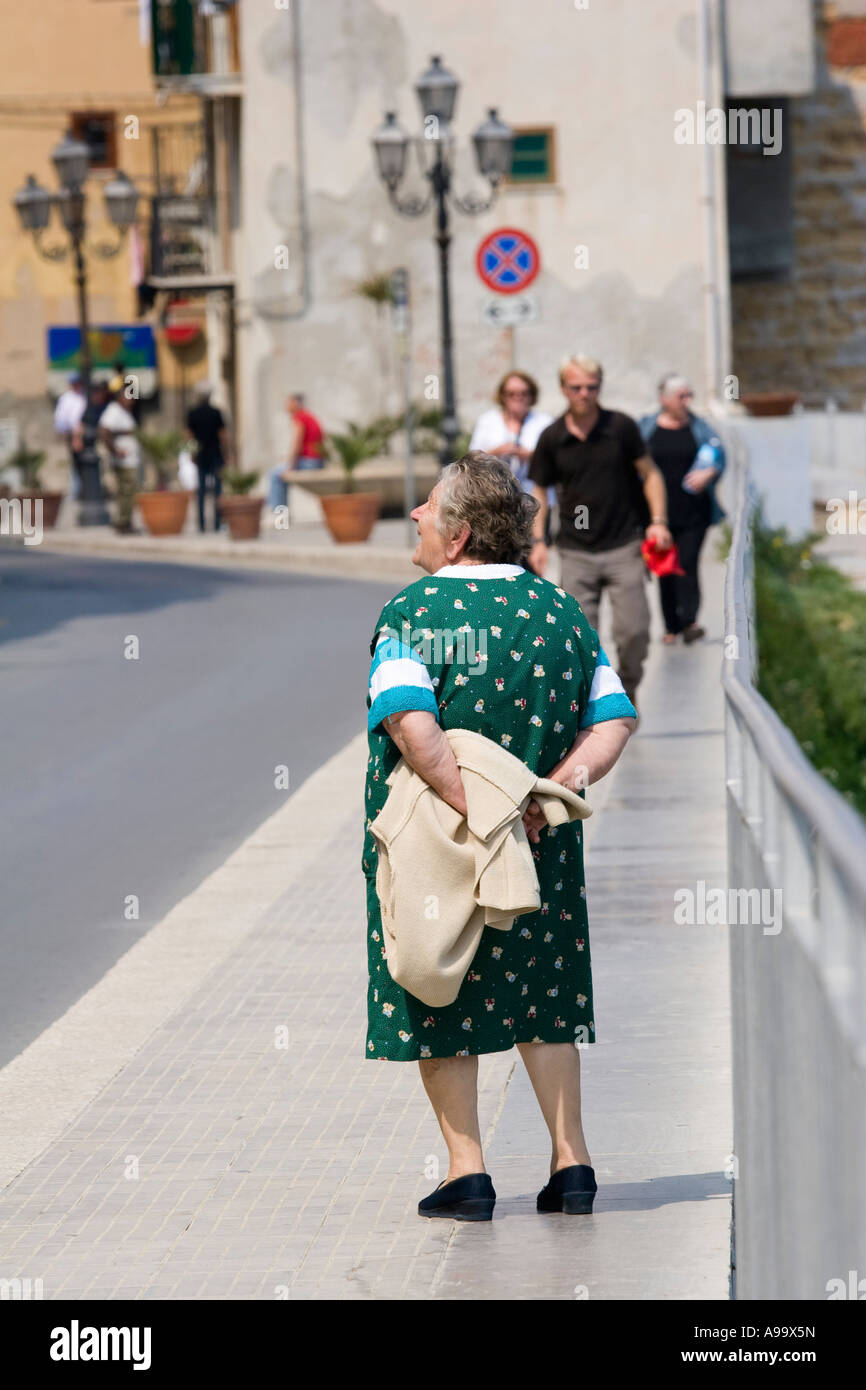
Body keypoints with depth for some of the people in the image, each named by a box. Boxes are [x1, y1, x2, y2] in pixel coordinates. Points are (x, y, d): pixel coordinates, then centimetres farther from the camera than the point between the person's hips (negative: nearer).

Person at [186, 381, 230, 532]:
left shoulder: (192, 413, -1)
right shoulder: (215, 412, -10)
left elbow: (189, 434, 4)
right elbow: (223, 435, -9)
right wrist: (226, 454, 1)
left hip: (200, 455, 3)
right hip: (215, 456, -3)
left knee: (201, 491, 7)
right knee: (217, 490, 3)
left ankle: (201, 524, 5)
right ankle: (217, 523, -1)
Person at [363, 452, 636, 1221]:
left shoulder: (414, 610, -12)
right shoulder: (561, 610, 5)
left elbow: (410, 723, -26)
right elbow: (615, 718, 3)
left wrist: (470, 807, -24)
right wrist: (563, 781, -8)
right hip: (539, 843, 5)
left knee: (438, 1008, 8)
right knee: (539, 999, 17)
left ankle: (467, 1168, 7)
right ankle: (571, 1160, 16)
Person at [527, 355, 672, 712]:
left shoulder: (621, 427, -2)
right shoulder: (552, 438, 0)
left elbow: (650, 473, 6)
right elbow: (540, 491, 10)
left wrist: (658, 521, -5)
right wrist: (538, 540, 1)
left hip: (624, 548, -1)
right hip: (576, 552, 1)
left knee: (634, 630, -6)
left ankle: (627, 691, 19)